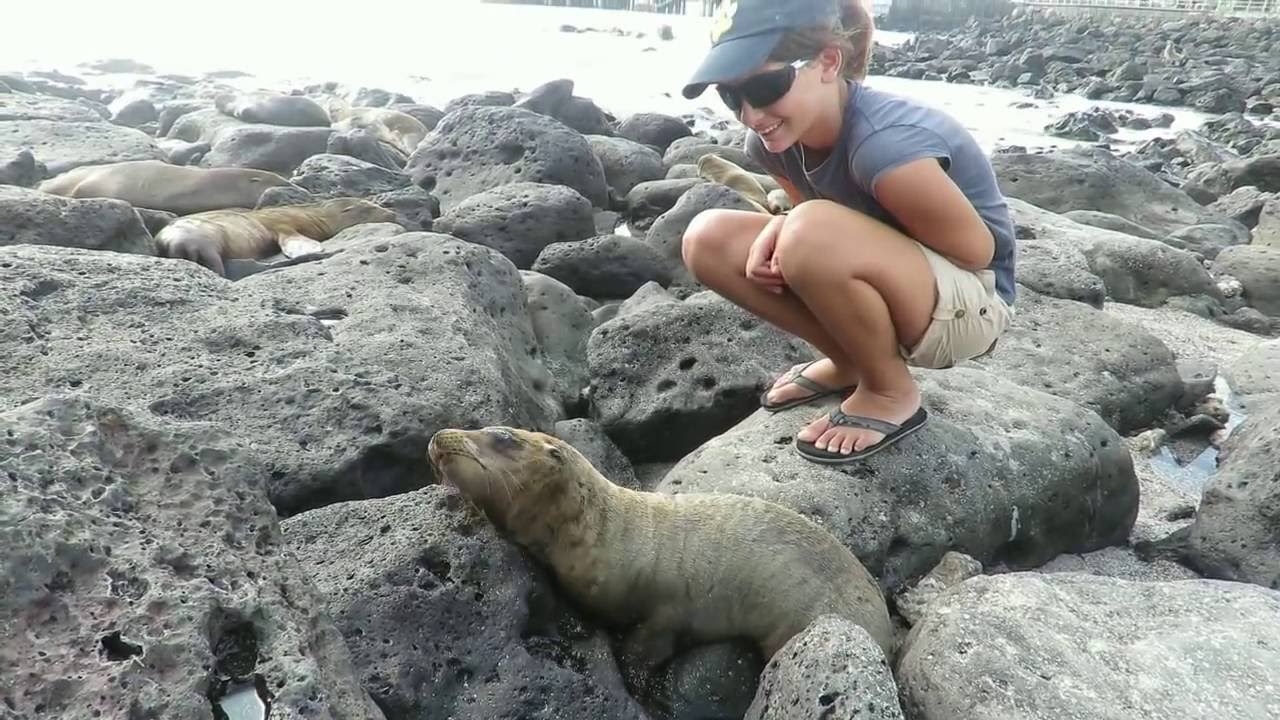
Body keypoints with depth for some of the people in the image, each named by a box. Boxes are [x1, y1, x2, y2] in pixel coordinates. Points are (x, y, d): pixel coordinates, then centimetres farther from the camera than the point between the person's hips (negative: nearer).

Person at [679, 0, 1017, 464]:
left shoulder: (884, 143, -32)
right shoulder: (772, 142, -9)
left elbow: (978, 251, -20)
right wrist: (778, 229, -17)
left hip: (970, 303, -7)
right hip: (898, 288, 7)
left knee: (815, 237, -35)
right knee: (708, 241, -7)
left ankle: (890, 394, -9)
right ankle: (851, 362, 6)